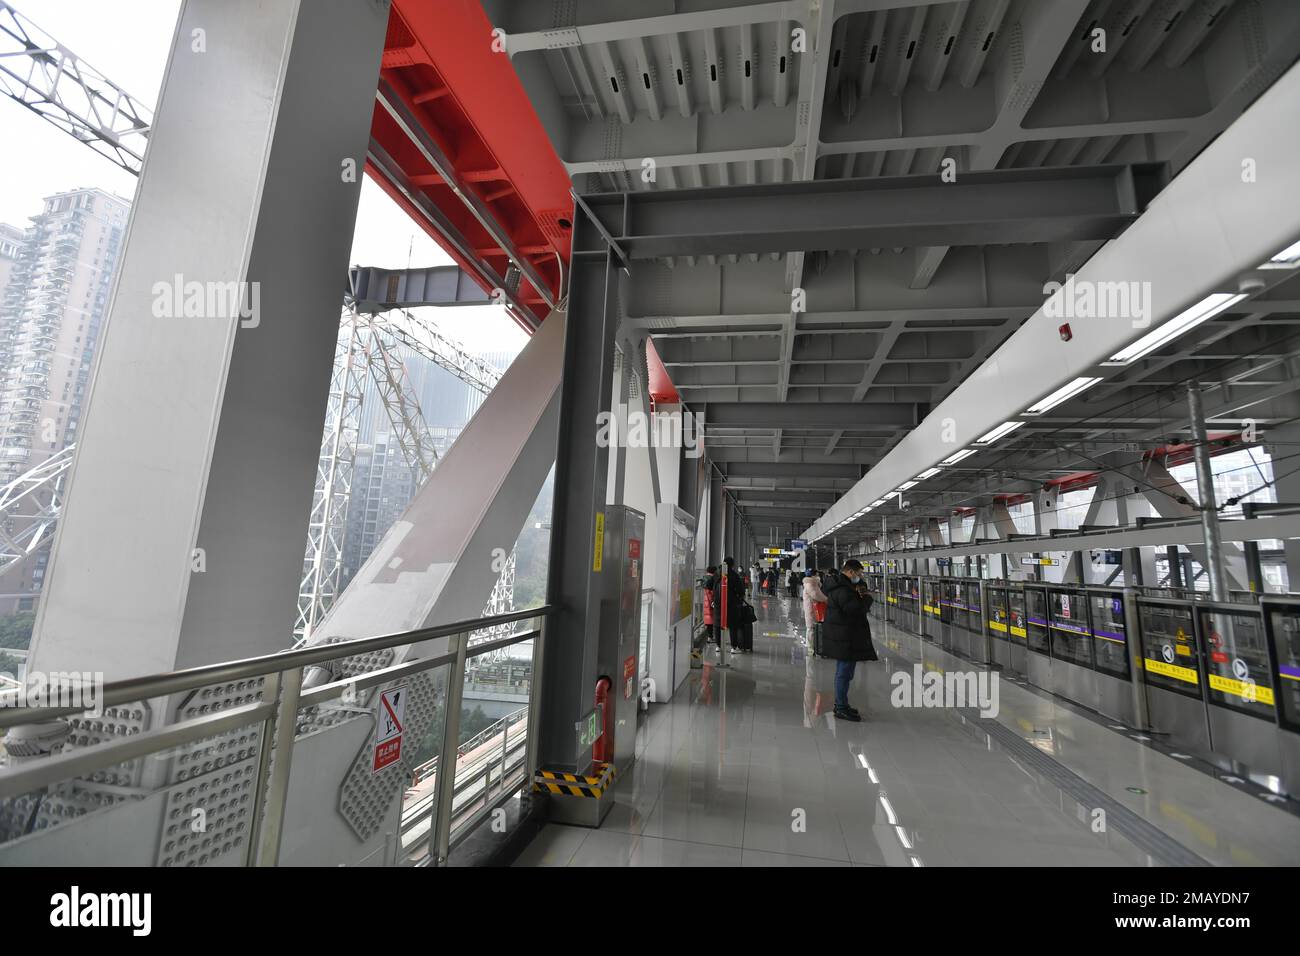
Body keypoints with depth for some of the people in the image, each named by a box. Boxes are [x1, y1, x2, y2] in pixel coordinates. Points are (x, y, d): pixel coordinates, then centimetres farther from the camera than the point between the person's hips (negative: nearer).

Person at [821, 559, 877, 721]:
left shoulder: (840, 585, 12)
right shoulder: (843, 590, -22)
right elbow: (858, 609, -26)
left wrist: (862, 584, 2)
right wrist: (868, 597, -8)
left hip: (841, 636, 11)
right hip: (845, 638, -11)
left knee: (843, 671, 20)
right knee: (845, 672, -3)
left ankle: (840, 703, 31)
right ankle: (841, 708, 5)